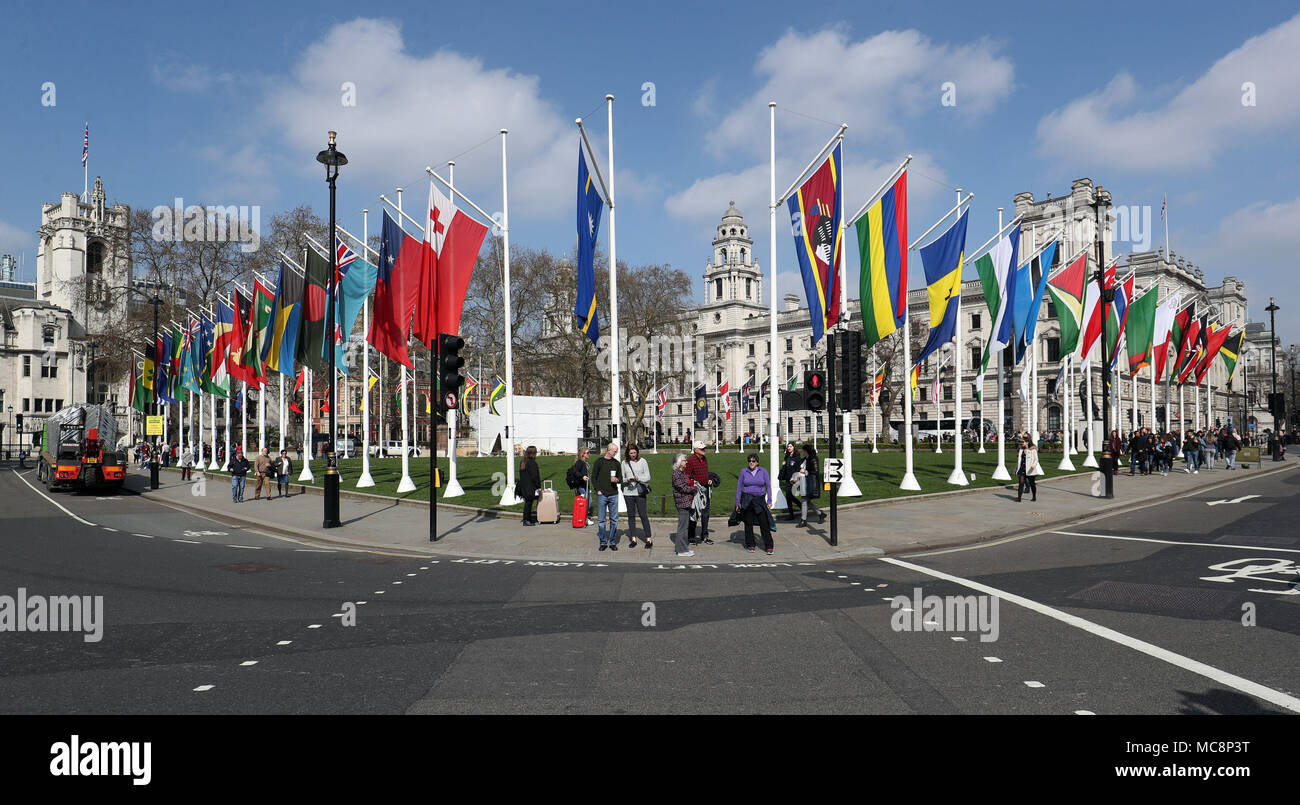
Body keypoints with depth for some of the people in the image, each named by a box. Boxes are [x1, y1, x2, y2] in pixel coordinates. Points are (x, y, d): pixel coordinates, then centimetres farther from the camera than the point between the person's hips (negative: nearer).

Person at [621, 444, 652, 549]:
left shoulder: (643, 461, 2)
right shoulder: (624, 463, 8)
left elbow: (648, 477, -1)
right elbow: (621, 478, 10)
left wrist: (638, 478, -19)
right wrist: (627, 480, -12)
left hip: (640, 492, -3)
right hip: (628, 492, 3)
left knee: (643, 515, -6)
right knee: (631, 515, 6)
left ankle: (649, 539, -1)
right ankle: (633, 539, 14)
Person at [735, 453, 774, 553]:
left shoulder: (763, 471, 2)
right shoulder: (744, 472, 2)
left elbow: (768, 486, 5)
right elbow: (739, 487, 6)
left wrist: (769, 501, -1)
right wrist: (738, 502, 2)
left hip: (760, 500, 0)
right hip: (747, 500, 0)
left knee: (764, 523, -6)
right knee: (748, 523, 5)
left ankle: (768, 546, -3)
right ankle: (750, 545, 17)